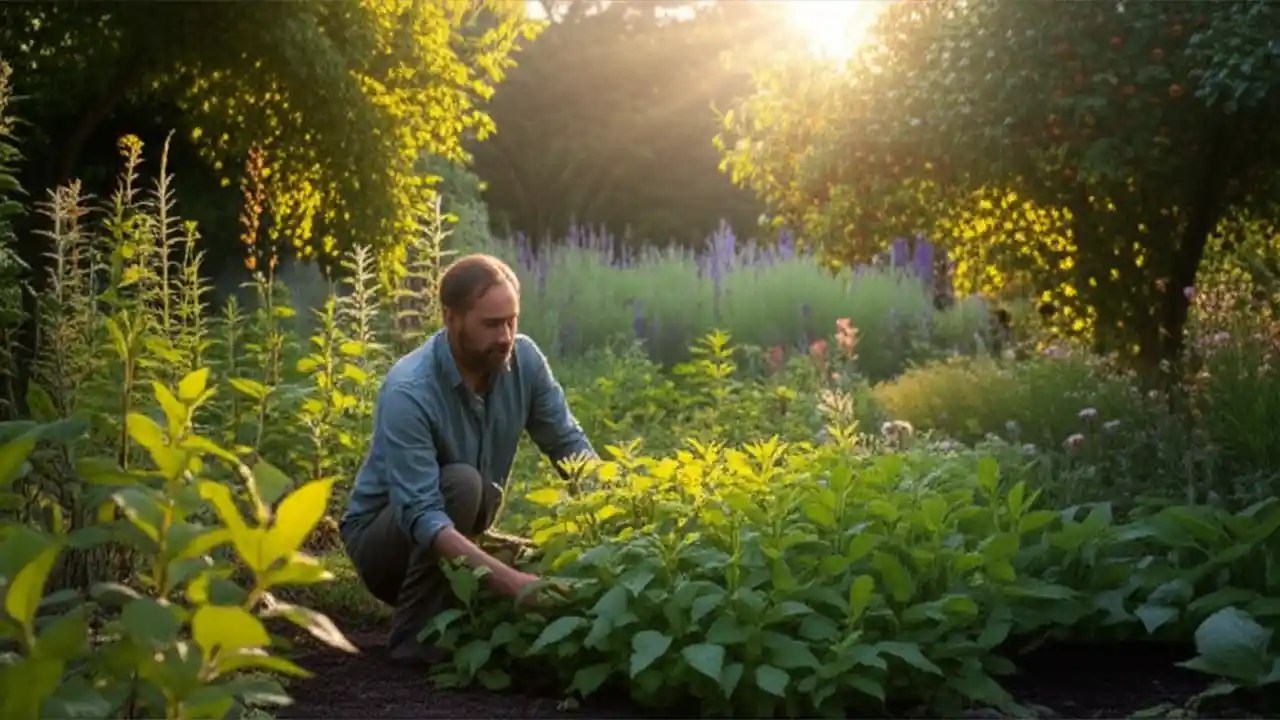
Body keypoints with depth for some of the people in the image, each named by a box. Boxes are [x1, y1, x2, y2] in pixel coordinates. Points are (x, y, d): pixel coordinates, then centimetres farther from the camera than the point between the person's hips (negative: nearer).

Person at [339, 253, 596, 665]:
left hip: (458, 527, 6)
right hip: (381, 536, -6)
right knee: (460, 483, -34)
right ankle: (416, 636, -19)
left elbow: (569, 443, -6)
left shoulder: (524, 360, -12)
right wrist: (509, 579, -49)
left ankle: (450, 608, 11)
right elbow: (420, 515, -38)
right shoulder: (410, 391, -31)